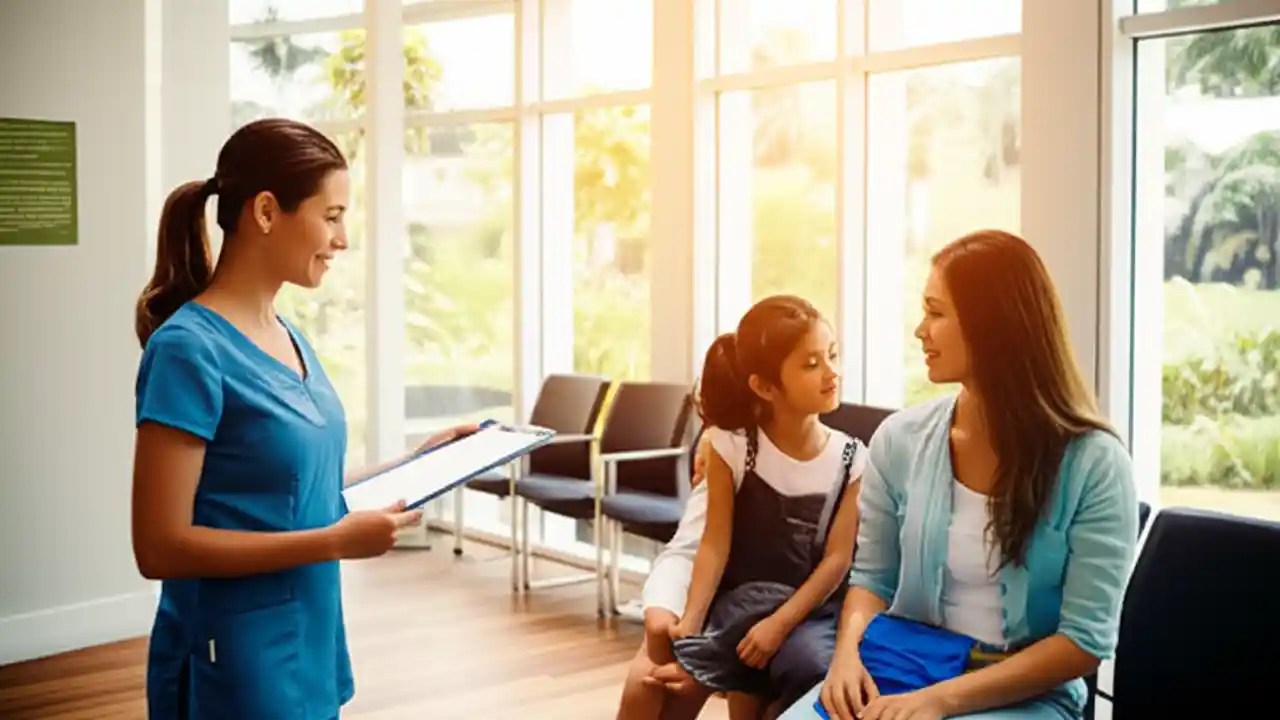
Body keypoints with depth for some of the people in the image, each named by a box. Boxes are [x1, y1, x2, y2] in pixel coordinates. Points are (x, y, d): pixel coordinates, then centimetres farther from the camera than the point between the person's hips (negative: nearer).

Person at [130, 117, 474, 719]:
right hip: (237, 665, -8)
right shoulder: (189, 347, -18)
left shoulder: (289, 338, 6)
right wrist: (337, 541, -22)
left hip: (306, 649, 8)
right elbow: (162, 547, -20)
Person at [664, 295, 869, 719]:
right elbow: (715, 543, -6)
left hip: (809, 610, 0)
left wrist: (781, 624, -16)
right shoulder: (733, 446, -5)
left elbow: (837, 558, -6)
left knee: (811, 665, -32)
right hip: (741, 603, 0)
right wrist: (689, 623, -17)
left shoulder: (850, 459, -3)